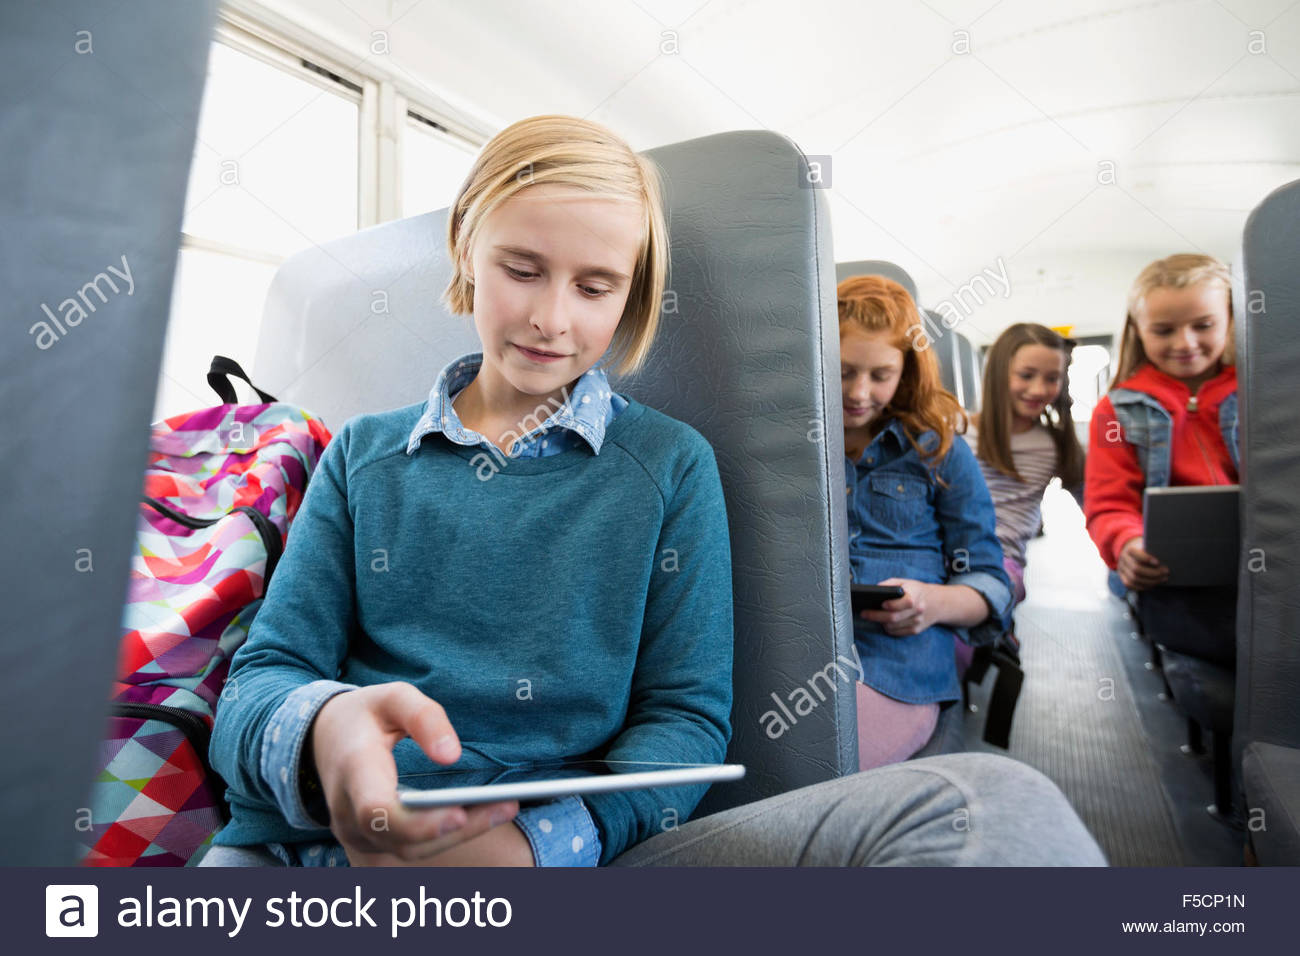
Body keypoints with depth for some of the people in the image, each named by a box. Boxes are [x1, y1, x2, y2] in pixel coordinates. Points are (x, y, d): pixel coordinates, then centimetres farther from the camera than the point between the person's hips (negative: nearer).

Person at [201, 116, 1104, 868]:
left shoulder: (672, 464, 7)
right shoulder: (363, 455, 12)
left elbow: (686, 714, 3)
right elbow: (257, 684, 7)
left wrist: (547, 838, -17)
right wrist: (321, 730, -20)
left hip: (575, 843, 0)